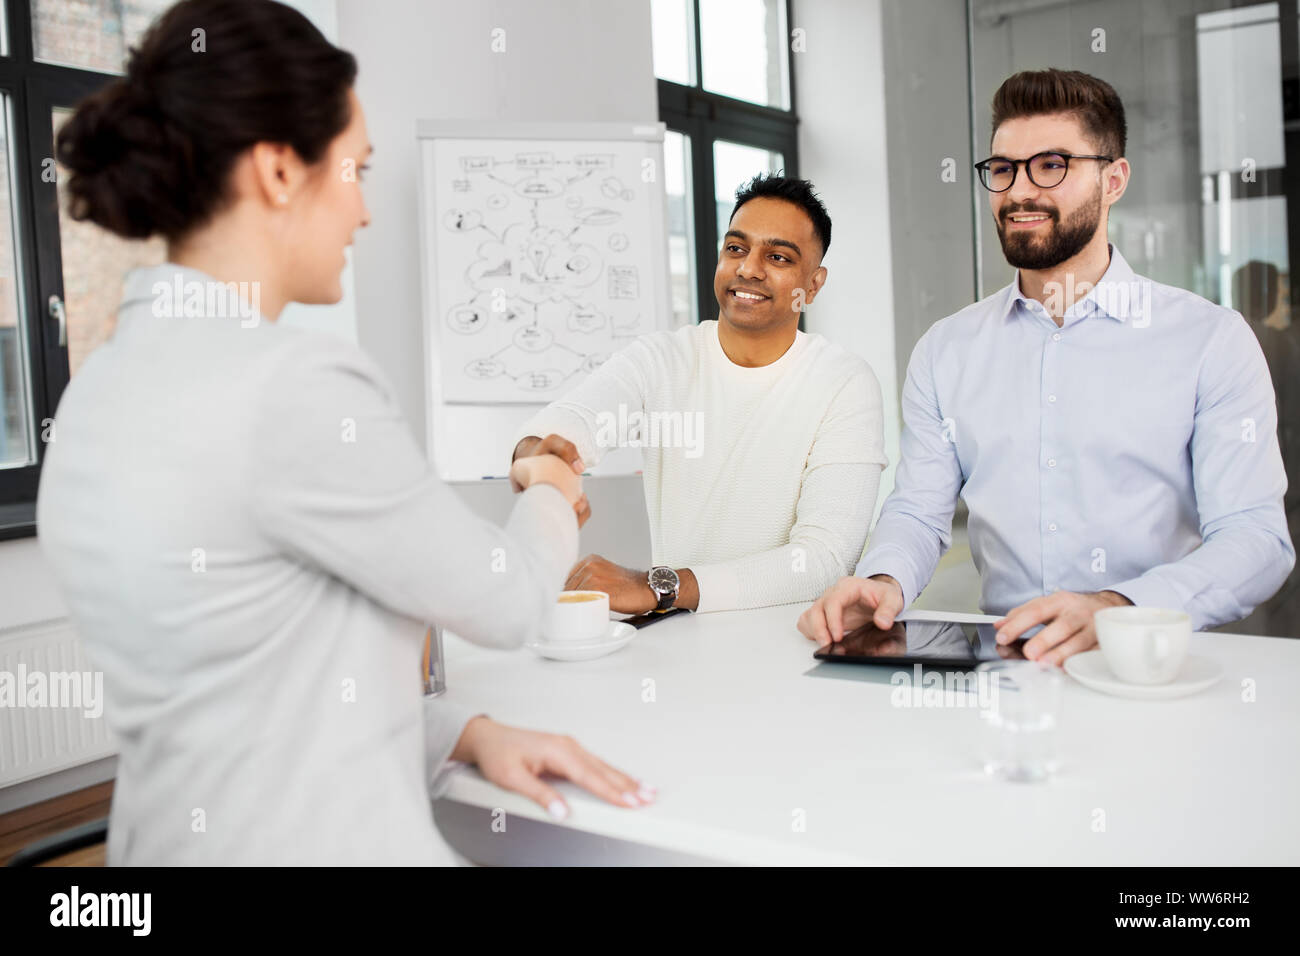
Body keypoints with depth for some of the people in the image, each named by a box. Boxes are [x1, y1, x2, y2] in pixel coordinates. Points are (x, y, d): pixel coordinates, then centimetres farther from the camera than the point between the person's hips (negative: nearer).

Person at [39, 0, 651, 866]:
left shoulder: (106, 383, 3)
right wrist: (553, 496, 11)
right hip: (324, 842, -8)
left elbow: (282, 665, 7)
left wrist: (471, 733, 2)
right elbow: (505, 601, -9)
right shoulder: (296, 385, -24)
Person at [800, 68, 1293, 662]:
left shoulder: (1211, 340, 2)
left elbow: (1256, 537, -6)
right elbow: (919, 512, 11)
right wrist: (884, 581, -14)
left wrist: (1117, 609, -25)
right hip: (1001, 664, 3)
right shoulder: (945, 350, 13)